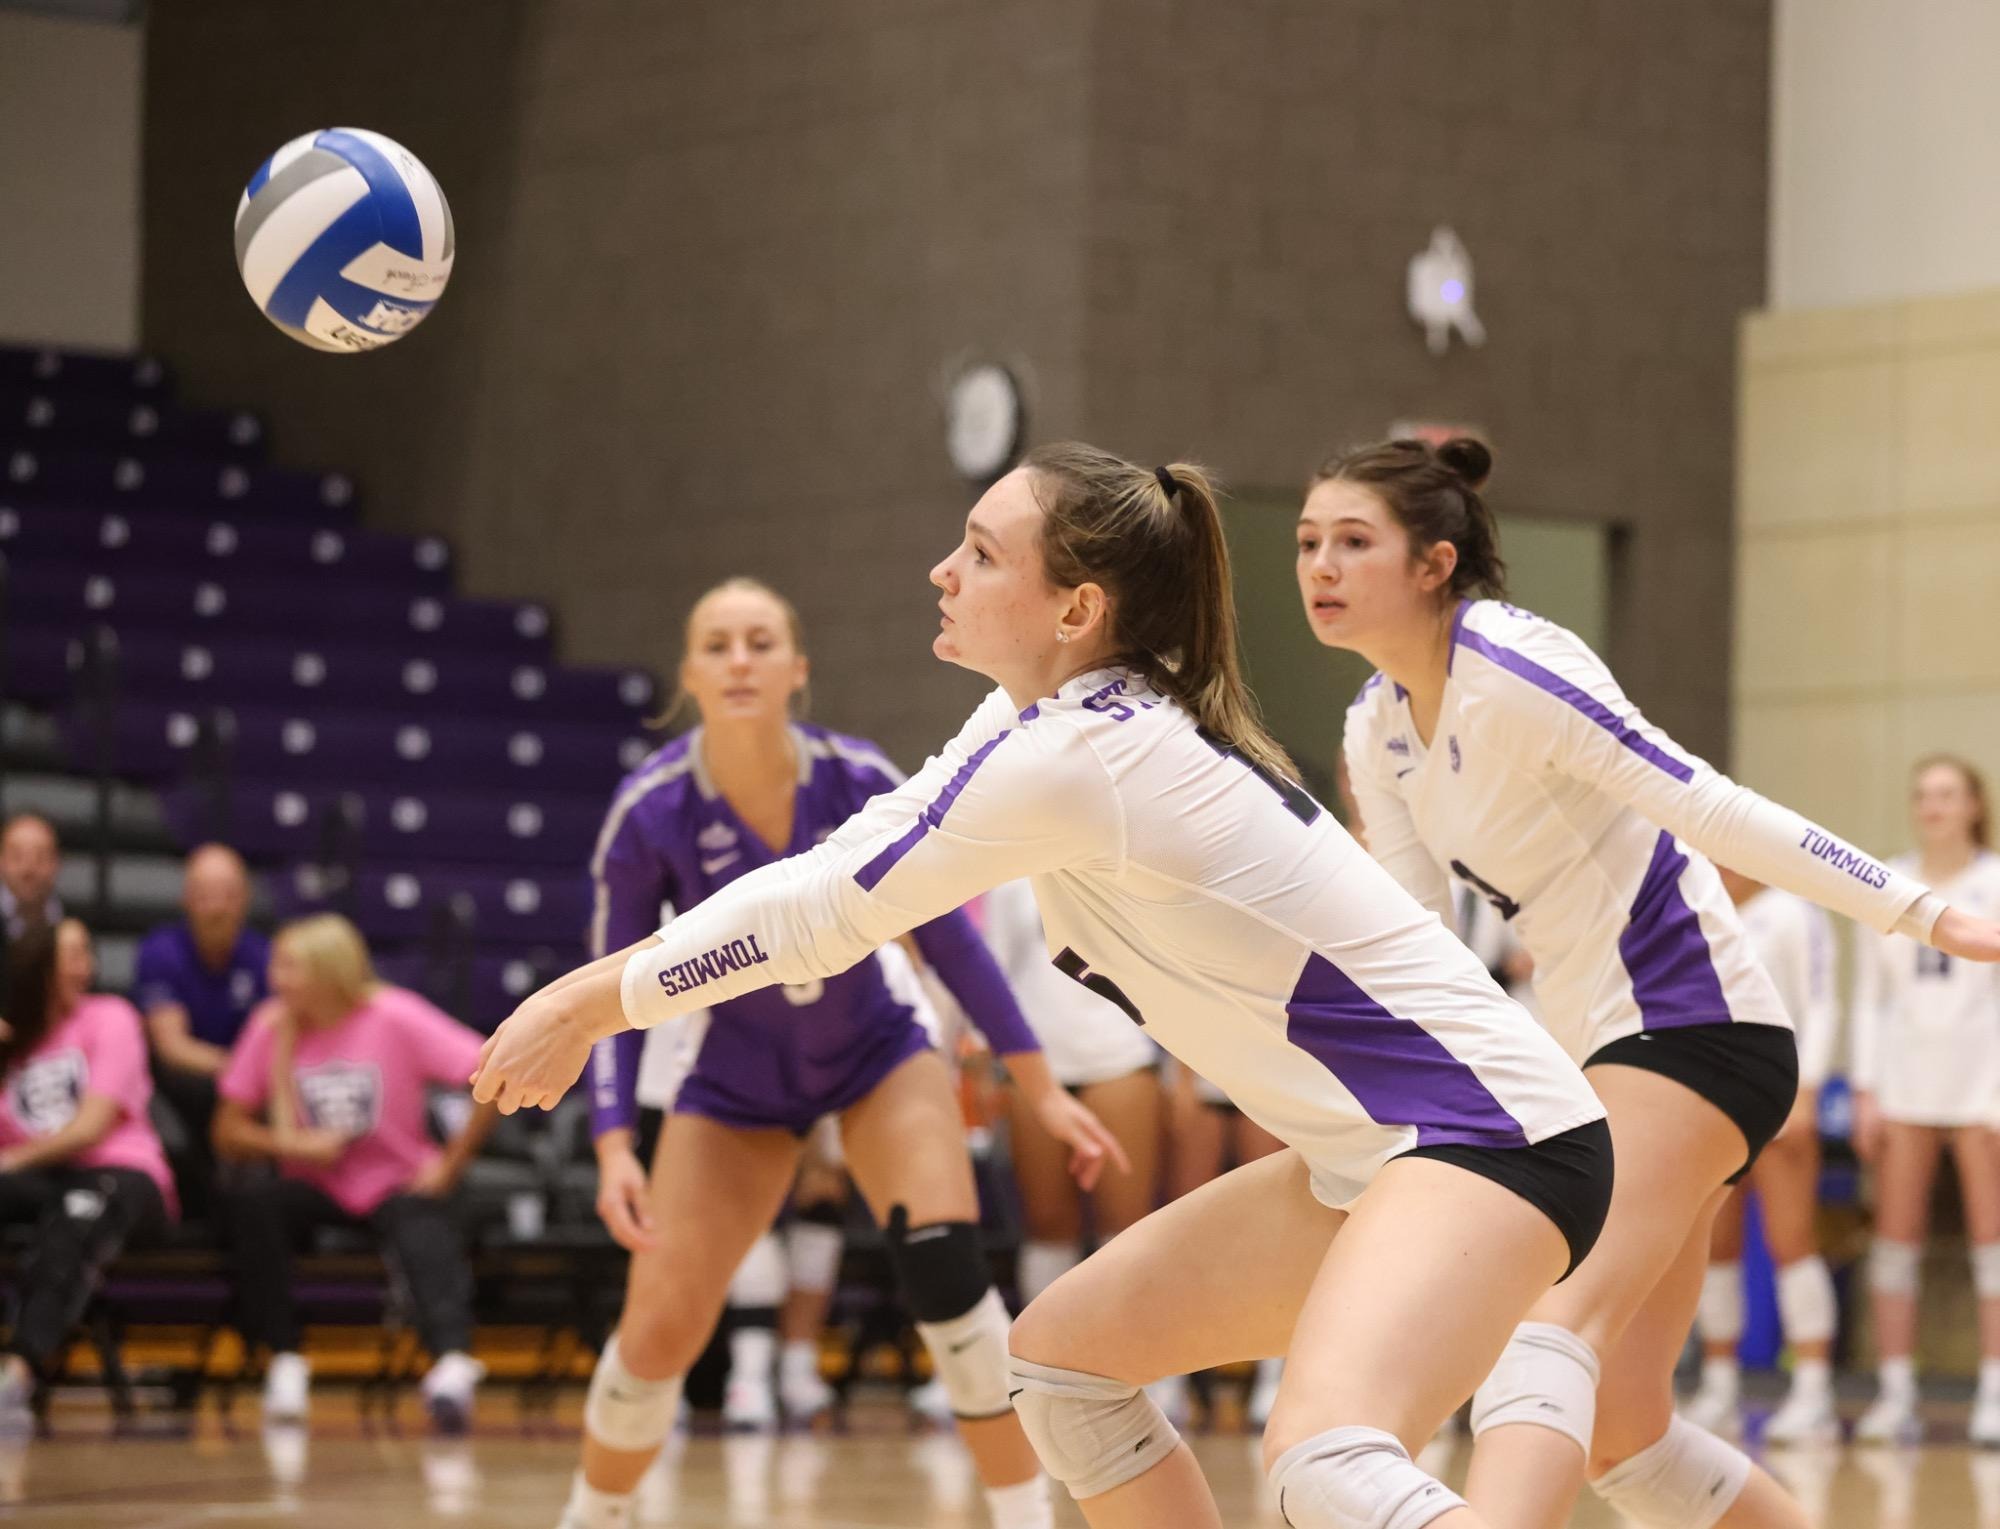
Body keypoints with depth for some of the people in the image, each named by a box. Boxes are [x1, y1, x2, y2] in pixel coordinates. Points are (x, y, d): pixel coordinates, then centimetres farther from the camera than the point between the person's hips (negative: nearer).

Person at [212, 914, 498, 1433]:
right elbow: (228, 1134, 0)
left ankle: (452, 1364, -57)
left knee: (424, 1230, -35)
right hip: (314, 1187, 3)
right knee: (249, 1200, -27)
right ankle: (284, 1363, -19)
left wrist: (450, 1165, -14)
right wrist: (291, 1145, -18)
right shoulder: (272, 1025, -3)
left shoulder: (395, 1017, -11)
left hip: (397, 1183, -3)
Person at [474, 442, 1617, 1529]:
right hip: (1370, 1157, 10)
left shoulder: (1079, 755, -18)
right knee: (1062, 1357, 18)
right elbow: (840, 870, 18)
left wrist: (587, 1005, 1)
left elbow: (825, 914, -11)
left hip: (1490, 1134, -10)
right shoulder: (1041, 717, 10)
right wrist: (593, 990, 14)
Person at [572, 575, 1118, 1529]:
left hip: (877, 1057, 0)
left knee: (942, 1262, -24)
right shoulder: (649, 813, -22)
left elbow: (946, 935, -7)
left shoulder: (860, 782, -20)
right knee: (658, 1334, -6)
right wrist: (614, 1148, -23)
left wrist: (1041, 1090, -6)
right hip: (734, 1083, 0)